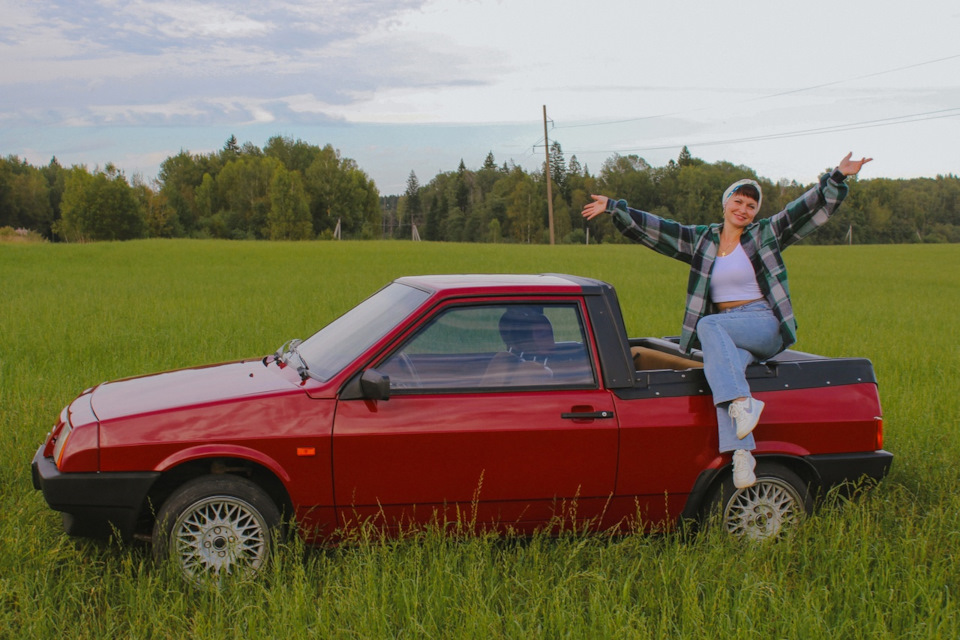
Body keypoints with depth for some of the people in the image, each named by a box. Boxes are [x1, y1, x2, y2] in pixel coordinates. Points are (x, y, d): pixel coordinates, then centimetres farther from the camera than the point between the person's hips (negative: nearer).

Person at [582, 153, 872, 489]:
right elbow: (652, 228, 13)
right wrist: (612, 207, 9)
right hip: (724, 331, 3)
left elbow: (813, 207, 0)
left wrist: (838, 177, -12)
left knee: (708, 325, -31)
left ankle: (742, 402, -42)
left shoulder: (766, 235, 5)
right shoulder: (701, 240, 13)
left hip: (765, 326, -3)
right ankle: (741, 451, -43)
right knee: (720, 361, -31)